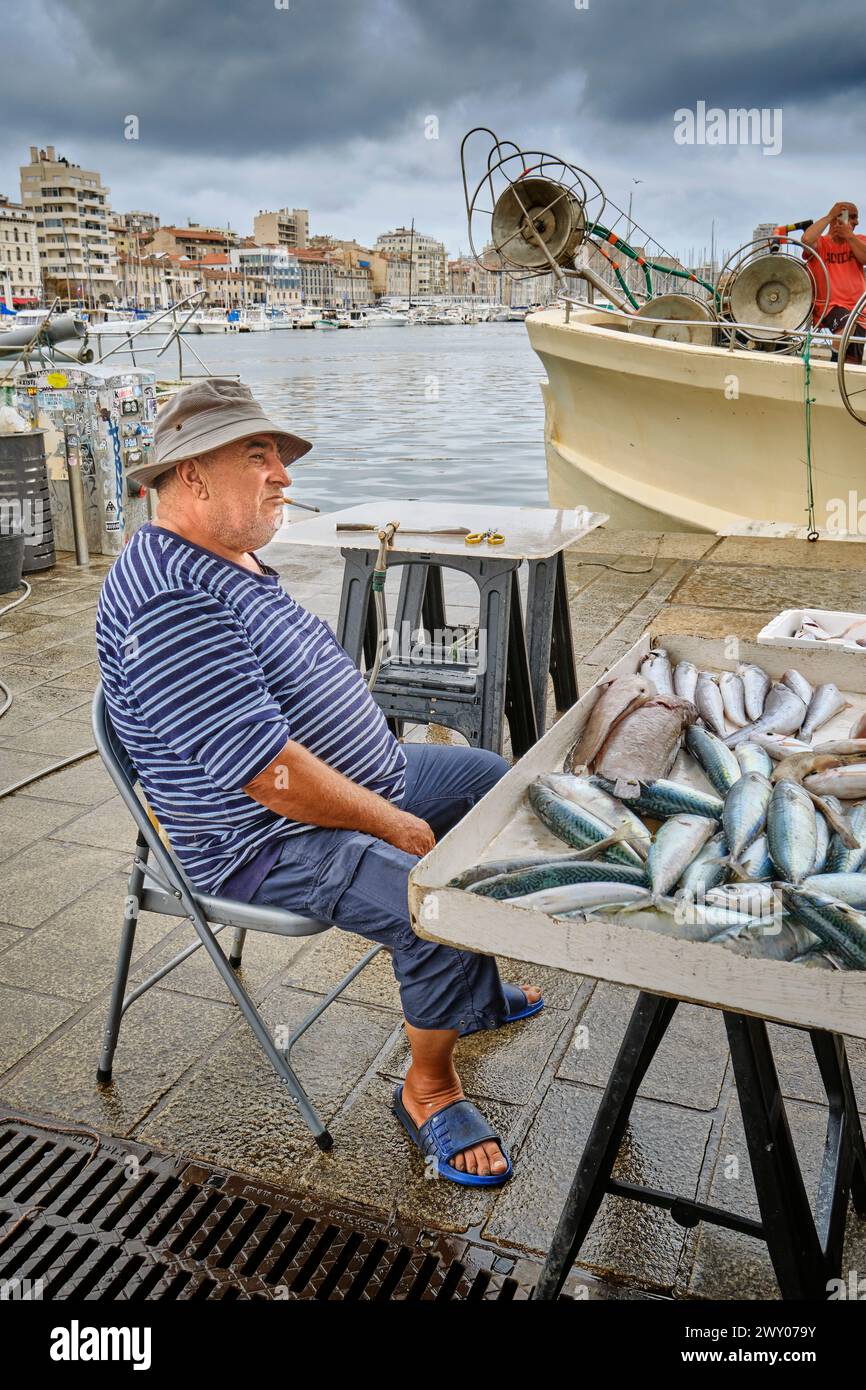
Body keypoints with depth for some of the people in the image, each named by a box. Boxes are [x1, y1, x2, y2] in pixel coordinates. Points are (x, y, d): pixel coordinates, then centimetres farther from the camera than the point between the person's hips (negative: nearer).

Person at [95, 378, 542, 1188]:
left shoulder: (231, 560, 8)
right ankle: (428, 1089, 2)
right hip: (266, 841, -11)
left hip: (358, 779, 11)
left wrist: (386, 767, 12)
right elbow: (273, 776, -31)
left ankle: (466, 990, 33)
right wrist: (399, 826, -19)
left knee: (490, 779, 20)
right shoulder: (168, 603, -28)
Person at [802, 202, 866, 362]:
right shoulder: (820, 243, 6)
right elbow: (806, 239, -18)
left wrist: (849, 235, -9)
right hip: (830, 305, -4)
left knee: (852, 360, -3)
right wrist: (829, 216, -8)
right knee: (845, 325, -36)